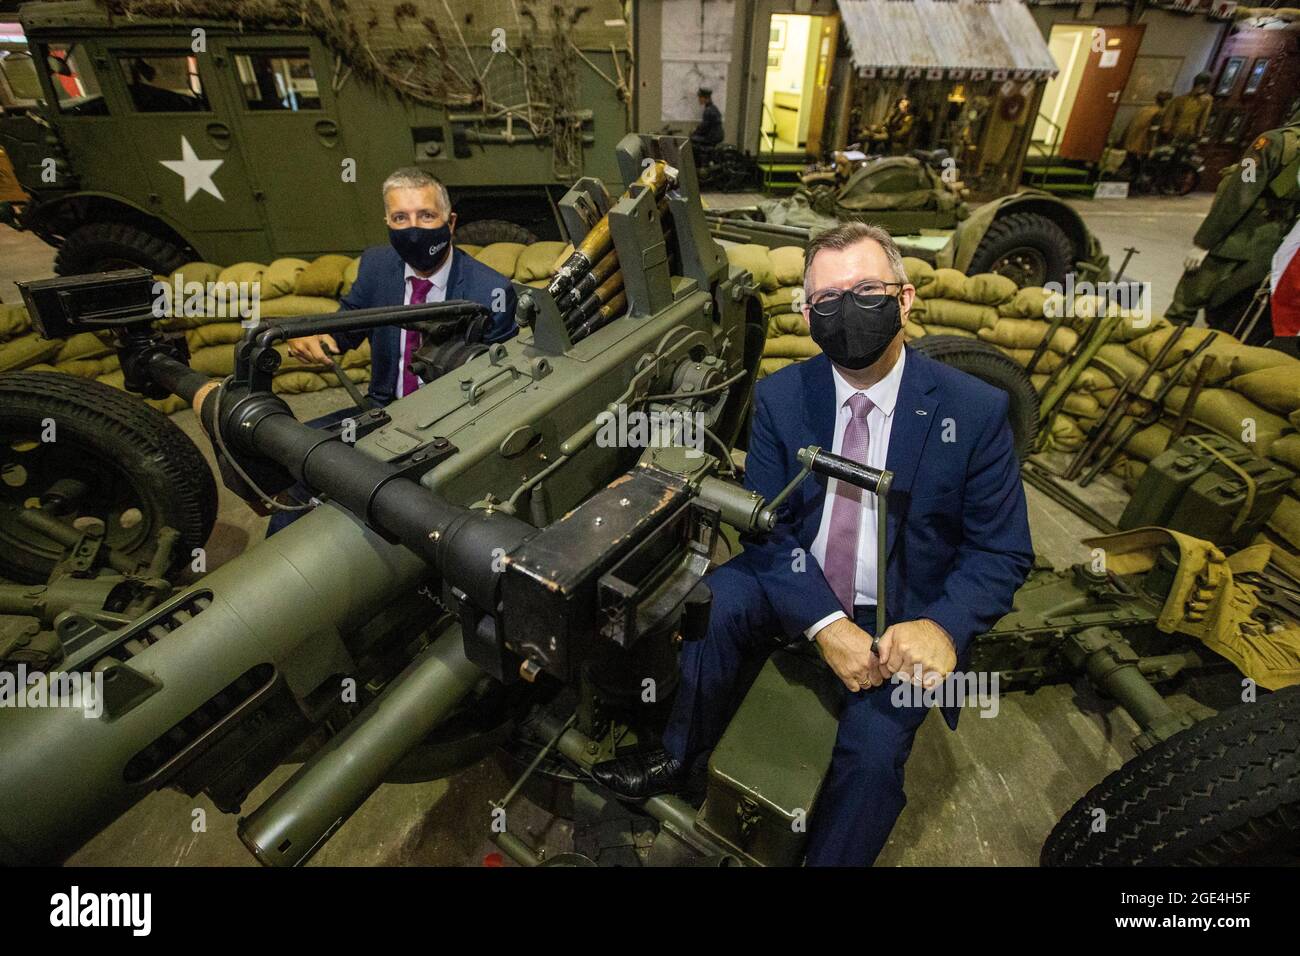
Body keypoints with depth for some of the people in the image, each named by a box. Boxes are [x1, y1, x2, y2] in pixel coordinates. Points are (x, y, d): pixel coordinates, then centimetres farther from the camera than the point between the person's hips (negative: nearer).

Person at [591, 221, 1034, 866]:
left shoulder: (975, 410, -10)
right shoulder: (779, 397, -6)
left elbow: (1003, 551, -5)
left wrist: (941, 626, -25)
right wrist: (824, 622, -24)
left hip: (905, 614, -1)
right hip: (797, 592, 2)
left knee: (873, 750, -24)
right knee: (716, 596, -27)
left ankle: (830, 857, 7)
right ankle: (680, 758, -2)